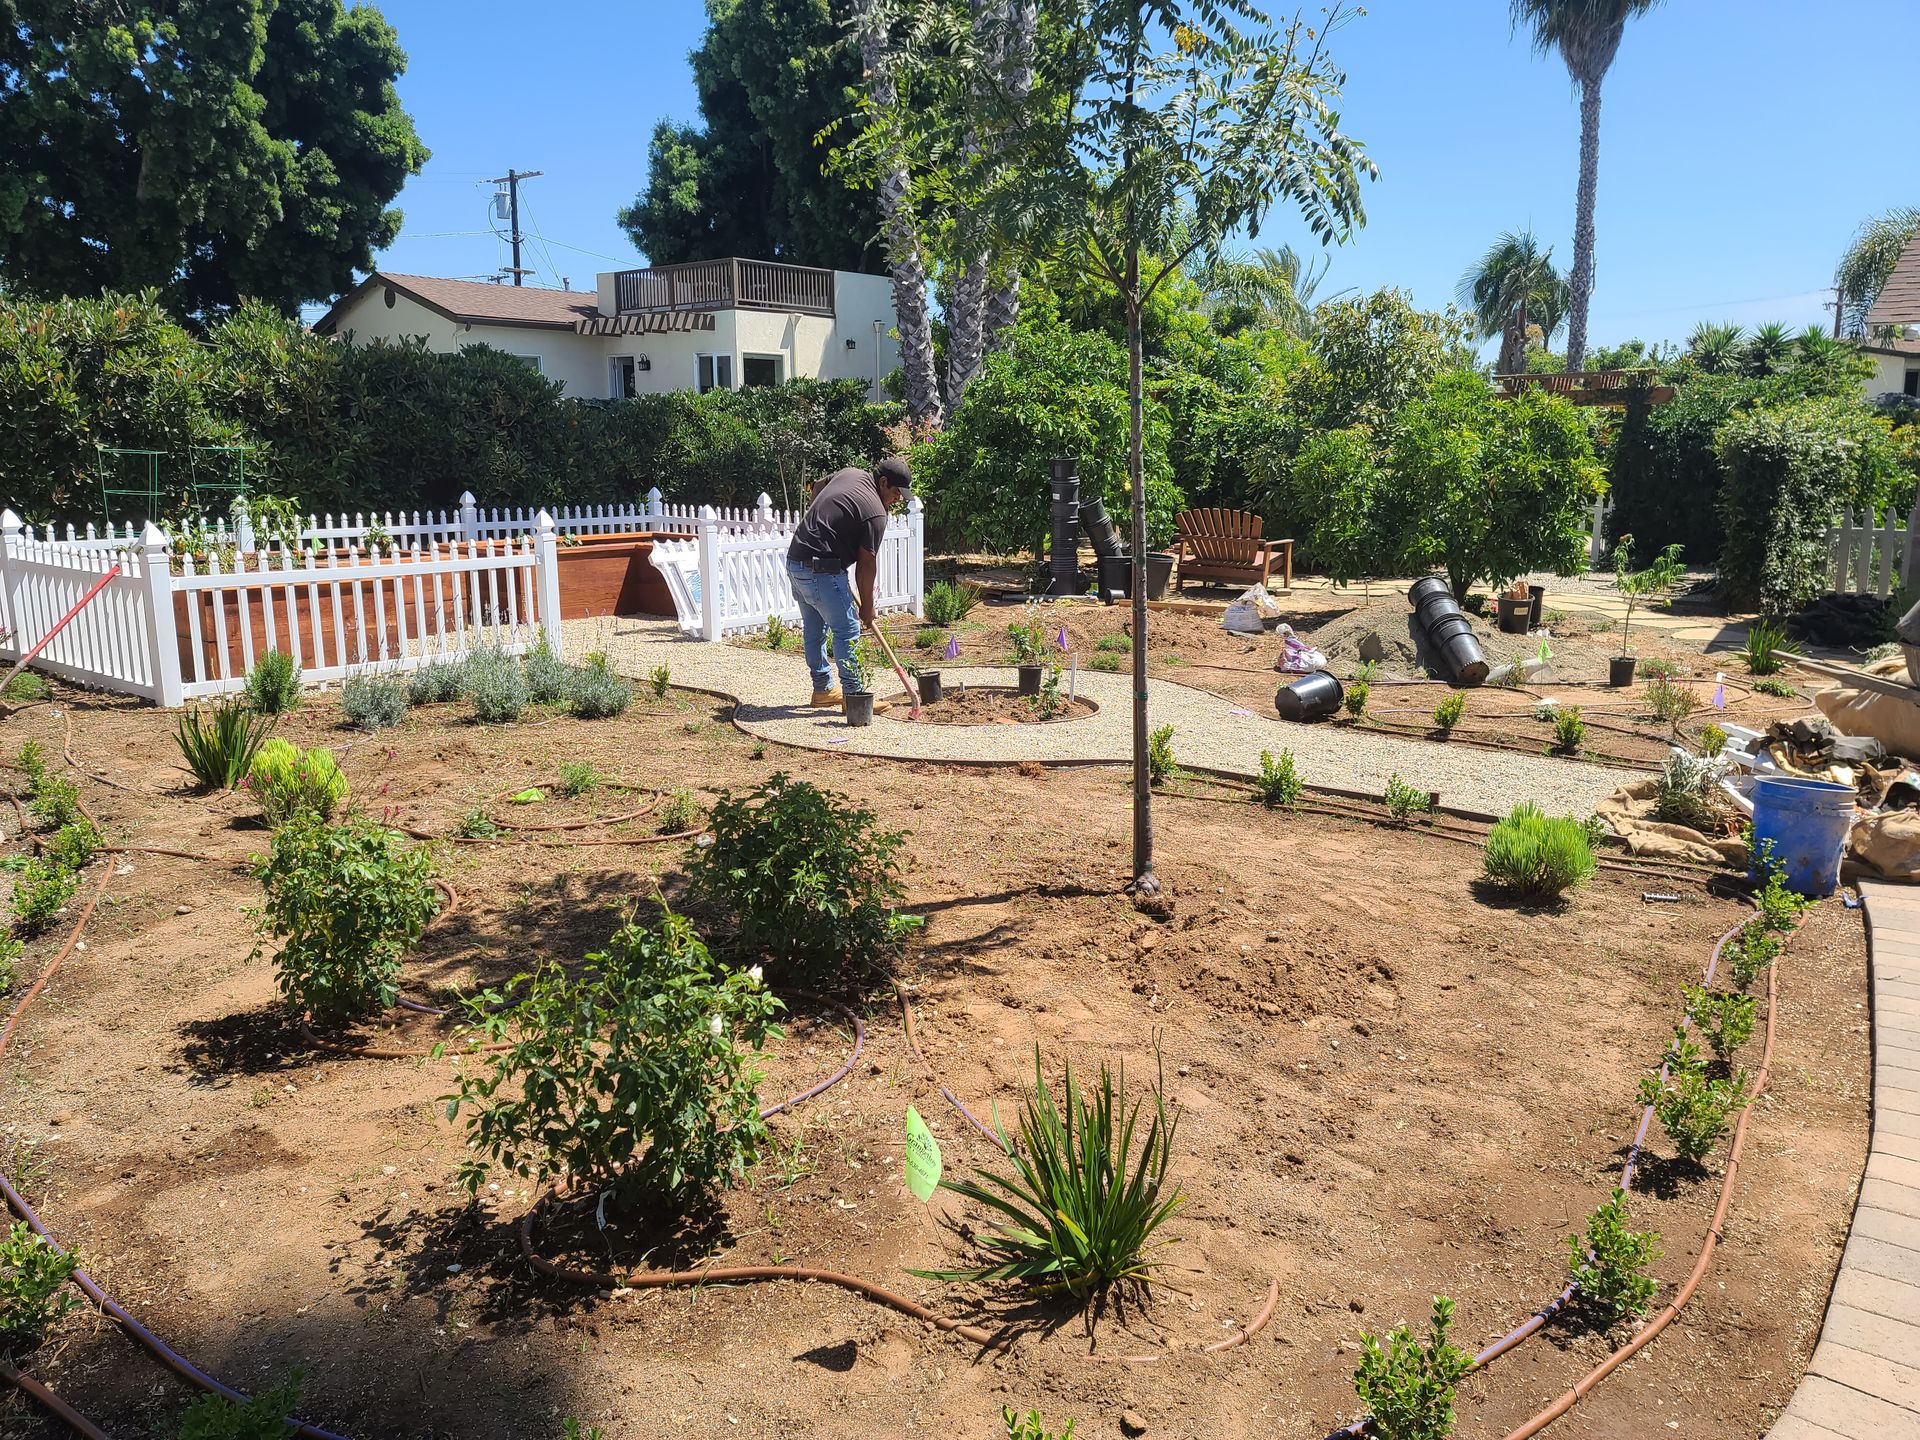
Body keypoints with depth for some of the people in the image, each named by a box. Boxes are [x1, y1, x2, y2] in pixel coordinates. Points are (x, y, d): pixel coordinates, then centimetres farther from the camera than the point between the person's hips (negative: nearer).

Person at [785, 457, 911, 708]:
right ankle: (854, 696, -1)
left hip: (795, 560, 10)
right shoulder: (875, 514, -15)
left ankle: (822, 690, 27)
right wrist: (867, 608, -1)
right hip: (822, 571, -10)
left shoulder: (848, 473, 9)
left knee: (814, 629, 17)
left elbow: (816, 490, 28)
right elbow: (866, 564, -11)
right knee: (847, 631, -3)